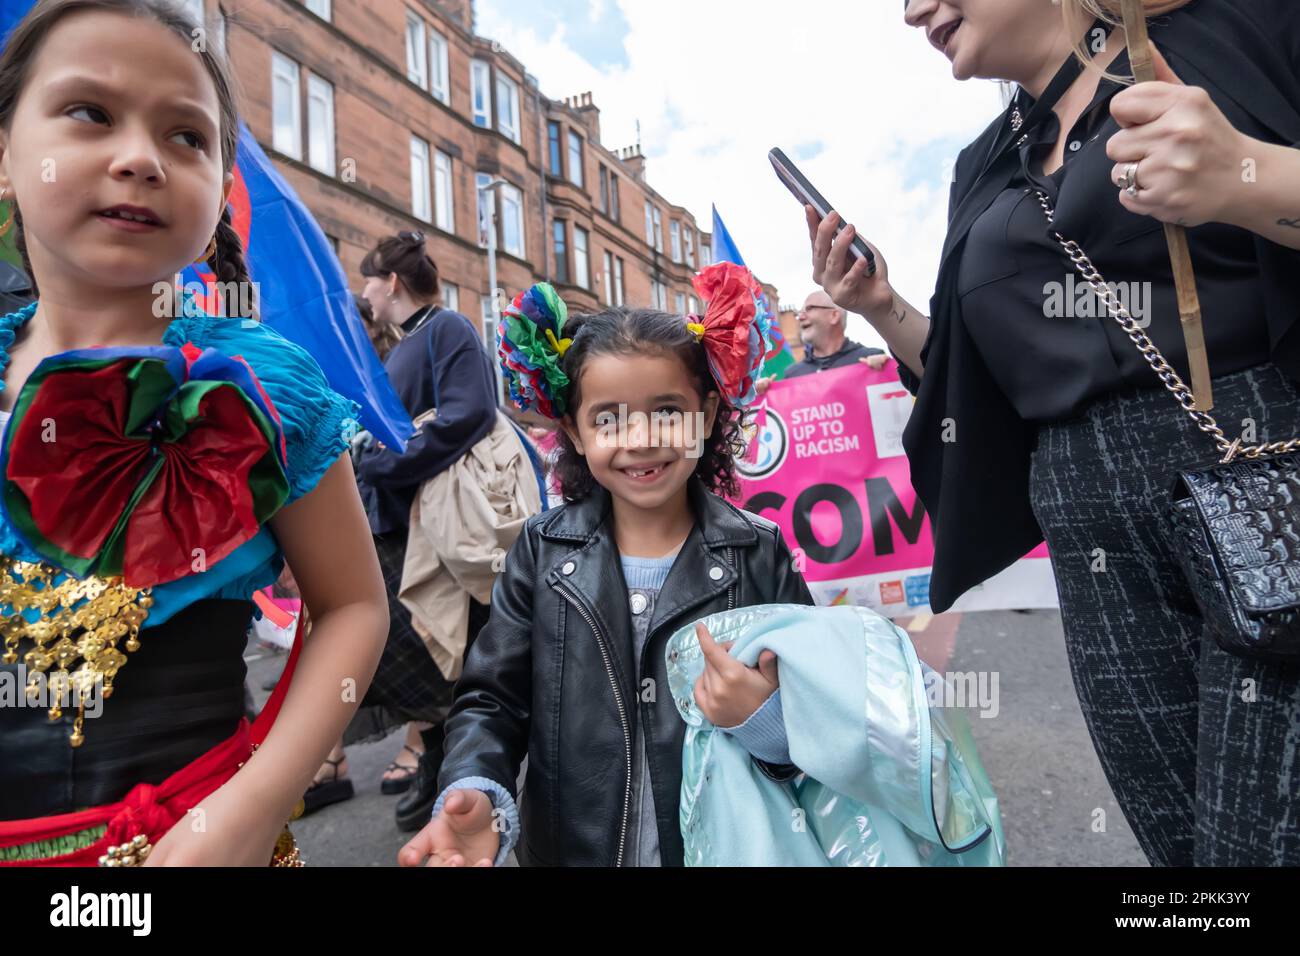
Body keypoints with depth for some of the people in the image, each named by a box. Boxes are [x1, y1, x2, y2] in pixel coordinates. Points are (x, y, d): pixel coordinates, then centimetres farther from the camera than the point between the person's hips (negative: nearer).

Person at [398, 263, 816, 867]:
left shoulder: (759, 554, -11)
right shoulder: (542, 552, -8)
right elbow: (493, 702, -6)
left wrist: (769, 722, -27)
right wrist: (475, 794, -24)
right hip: (568, 847, 2)